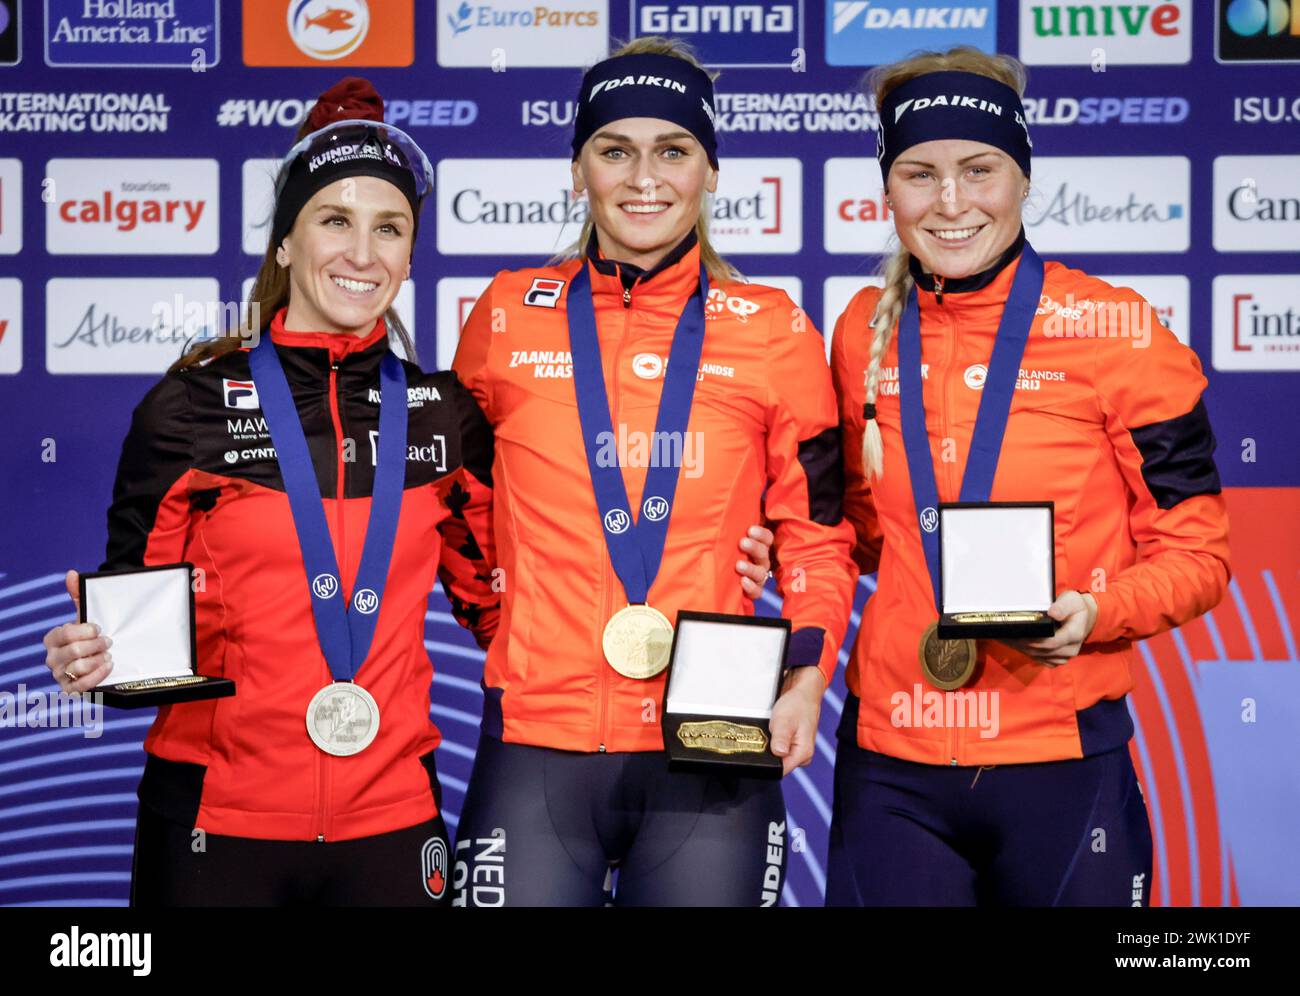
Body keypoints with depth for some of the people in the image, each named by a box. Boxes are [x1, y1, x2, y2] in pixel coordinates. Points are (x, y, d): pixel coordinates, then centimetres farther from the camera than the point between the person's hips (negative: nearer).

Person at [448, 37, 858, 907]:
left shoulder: (773, 332, 4)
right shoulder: (508, 317, 5)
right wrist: (508, 625, 8)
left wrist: (809, 674, -5)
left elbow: (815, 527, 8)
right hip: (538, 740, 0)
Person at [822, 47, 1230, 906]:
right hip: (890, 767, 3)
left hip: (1060, 767, -3)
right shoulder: (865, 332, 5)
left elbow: (1196, 553, -2)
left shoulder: (1116, 331, -7)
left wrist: (1096, 612, -19)